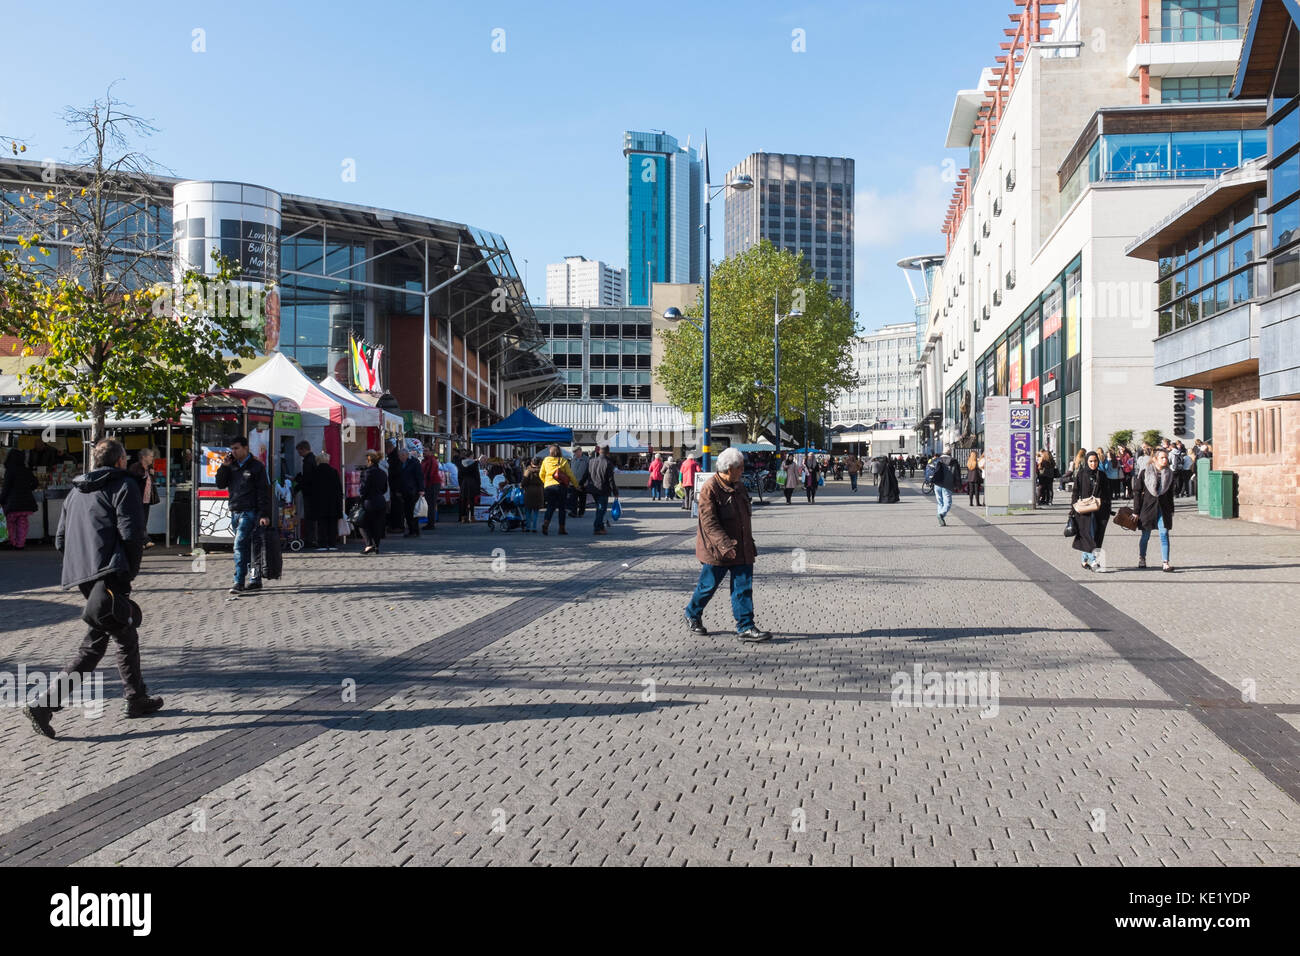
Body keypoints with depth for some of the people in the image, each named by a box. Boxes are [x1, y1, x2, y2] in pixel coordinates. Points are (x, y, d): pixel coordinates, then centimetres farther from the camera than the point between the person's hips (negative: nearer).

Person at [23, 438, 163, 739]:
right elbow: (131, 533, -14)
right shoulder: (123, 486, -3)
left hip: (82, 576, 9)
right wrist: (131, 570, -5)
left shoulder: (76, 492, 20)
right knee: (94, 645, -1)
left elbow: (61, 540, 18)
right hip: (110, 575, -9)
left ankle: (138, 699, 18)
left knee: (126, 636, 17)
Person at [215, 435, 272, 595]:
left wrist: (264, 514, -15)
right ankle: (255, 580, 17)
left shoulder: (256, 466, -3)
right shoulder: (231, 466, 15)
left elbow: (264, 492, -8)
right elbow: (220, 484, 10)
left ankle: (239, 582, -18)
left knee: (240, 545, -16)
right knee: (246, 548, 10)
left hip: (250, 512, -7)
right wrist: (224, 466, -2)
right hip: (235, 512, 7)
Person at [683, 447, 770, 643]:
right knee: (709, 585, 6)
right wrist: (725, 545, -28)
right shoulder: (710, 489, -15)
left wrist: (750, 544, 24)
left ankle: (745, 627, 4)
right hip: (716, 550, -7)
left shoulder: (739, 486, 11)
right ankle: (692, 615, 30)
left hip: (742, 549, 7)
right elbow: (709, 522, -21)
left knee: (744, 587, 1)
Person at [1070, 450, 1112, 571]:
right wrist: (1074, 509, -7)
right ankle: (1093, 560, -16)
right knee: (1088, 534, -11)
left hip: (1099, 511, 4)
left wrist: (1107, 510, 6)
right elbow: (1075, 492, 0)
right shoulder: (1081, 474, 1)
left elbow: (1107, 493, 12)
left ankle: (1084, 559, 15)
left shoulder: (1102, 475, 9)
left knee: (1097, 536, 4)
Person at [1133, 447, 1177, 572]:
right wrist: (1136, 511, -6)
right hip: (1147, 507, -2)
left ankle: (1166, 563, -11)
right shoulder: (1144, 473, -4)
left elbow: (1171, 494, 15)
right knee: (1145, 535, 9)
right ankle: (1141, 559, 29)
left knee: (1164, 534, -8)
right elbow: (1137, 492, -3)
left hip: (1163, 508, 2)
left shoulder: (1169, 474, 6)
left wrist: (1171, 510, 13)